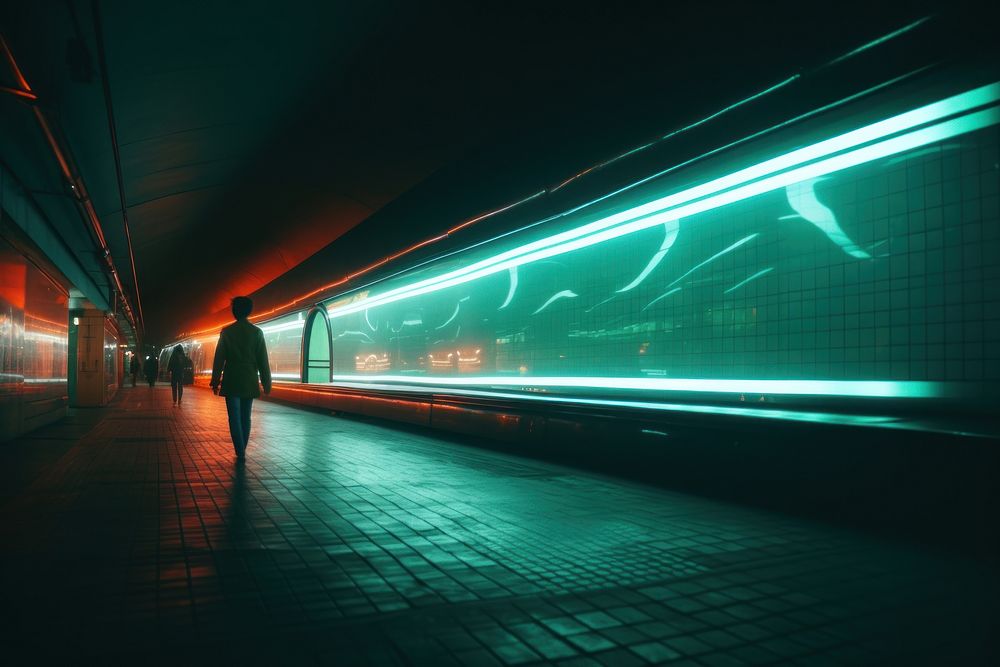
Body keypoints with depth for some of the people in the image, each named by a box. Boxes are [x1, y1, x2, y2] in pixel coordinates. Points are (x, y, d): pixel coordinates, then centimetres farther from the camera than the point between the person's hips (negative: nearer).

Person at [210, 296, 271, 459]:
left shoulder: (226, 332, -3)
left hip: (232, 382, -1)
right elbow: (263, 360, -1)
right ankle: (242, 450, 16)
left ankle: (240, 452, -6)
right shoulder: (257, 332, -2)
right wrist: (266, 383, 4)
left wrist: (216, 381, 5)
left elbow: (219, 359, -1)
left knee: (235, 418, 1)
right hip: (250, 383, 2)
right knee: (245, 417, 12)